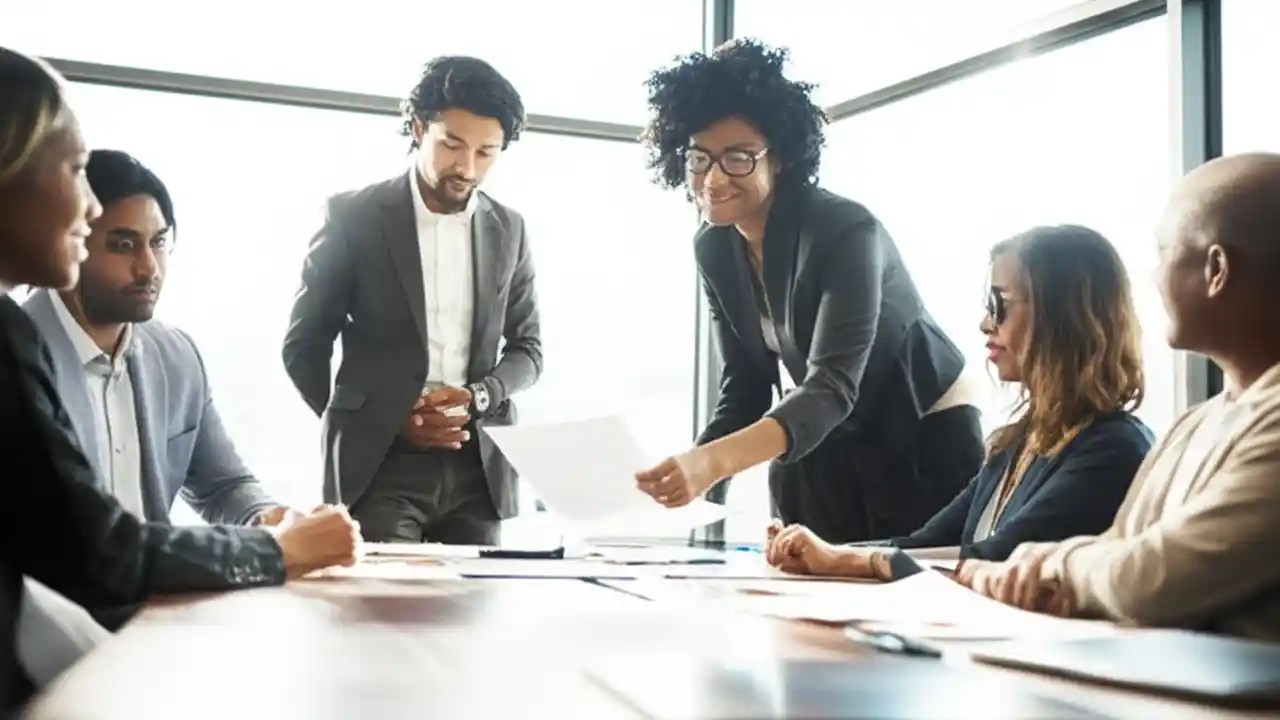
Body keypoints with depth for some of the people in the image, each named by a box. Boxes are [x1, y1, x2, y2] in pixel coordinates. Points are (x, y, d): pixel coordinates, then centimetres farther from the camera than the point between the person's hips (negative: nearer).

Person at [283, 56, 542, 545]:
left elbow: (527, 348, 14)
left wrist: (478, 396, -7)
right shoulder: (353, 217, -1)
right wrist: (379, 422, -6)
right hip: (380, 464, -3)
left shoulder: (508, 229, 9)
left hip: (479, 466, 4)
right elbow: (304, 345, 3)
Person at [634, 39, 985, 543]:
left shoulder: (845, 231, -28)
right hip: (826, 444, 6)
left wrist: (712, 462, -53)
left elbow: (834, 387, -38)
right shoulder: (713, 249, -8)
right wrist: (688, 479, -21)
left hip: (925, 434, -5)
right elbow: (745, 387, -4)